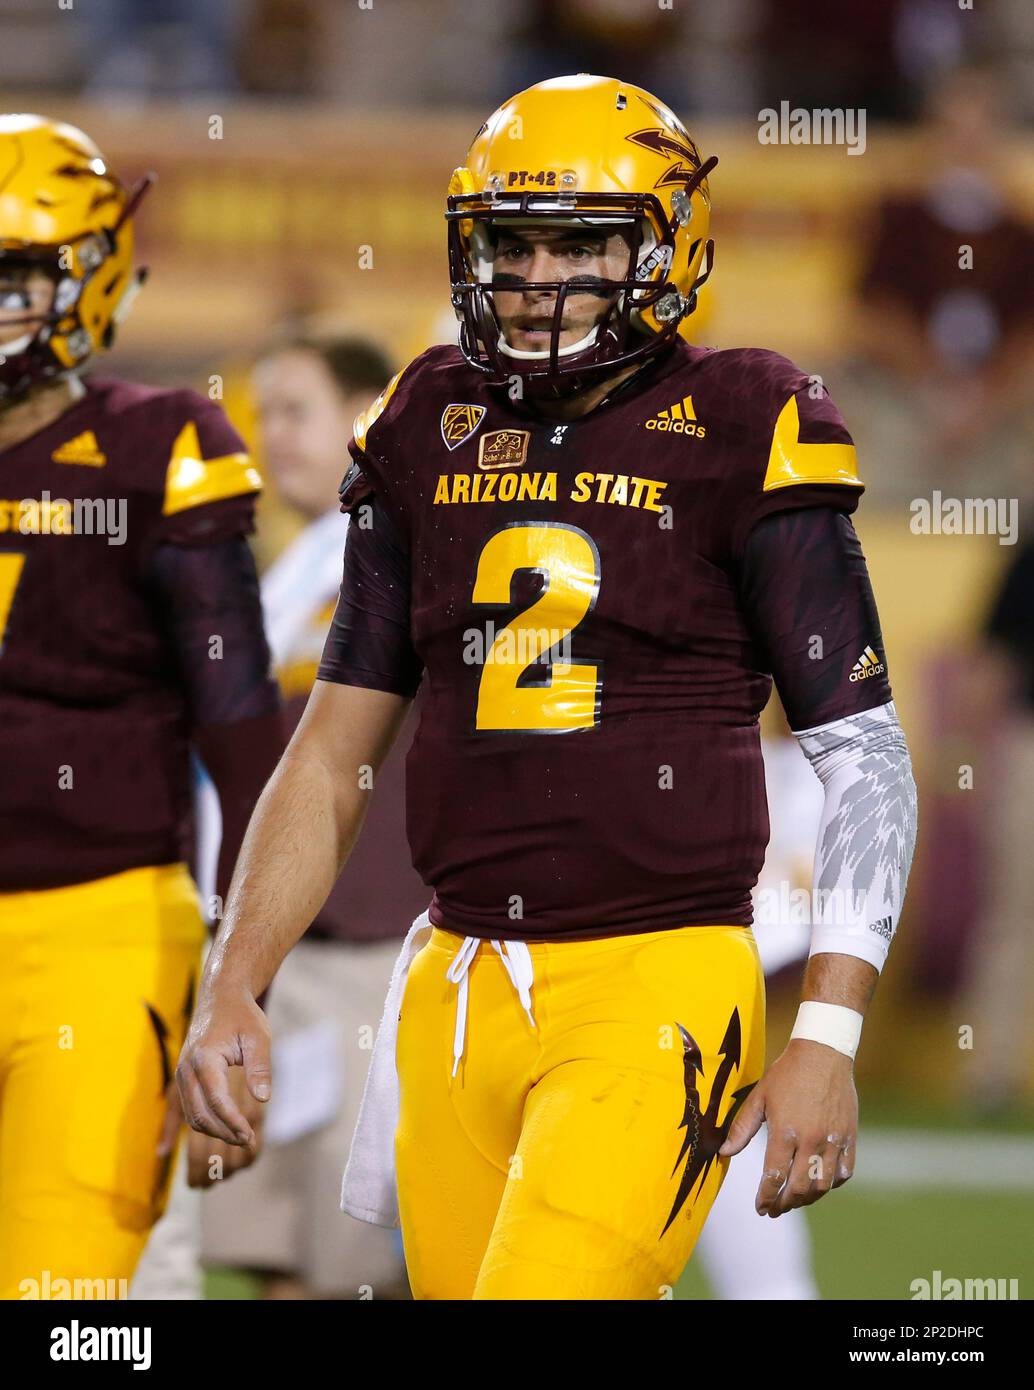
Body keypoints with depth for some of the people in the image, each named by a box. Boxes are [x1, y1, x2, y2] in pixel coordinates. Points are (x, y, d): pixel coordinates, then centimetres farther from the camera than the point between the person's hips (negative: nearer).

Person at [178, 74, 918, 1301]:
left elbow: (864, 762, -2)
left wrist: (827, 1039, -9)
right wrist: (230, 990, 5)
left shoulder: (736, 441, -3)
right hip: (460, 998, 5)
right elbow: (332, 755, 16)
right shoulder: (428, 437, 11)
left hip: (653, 983, -5)